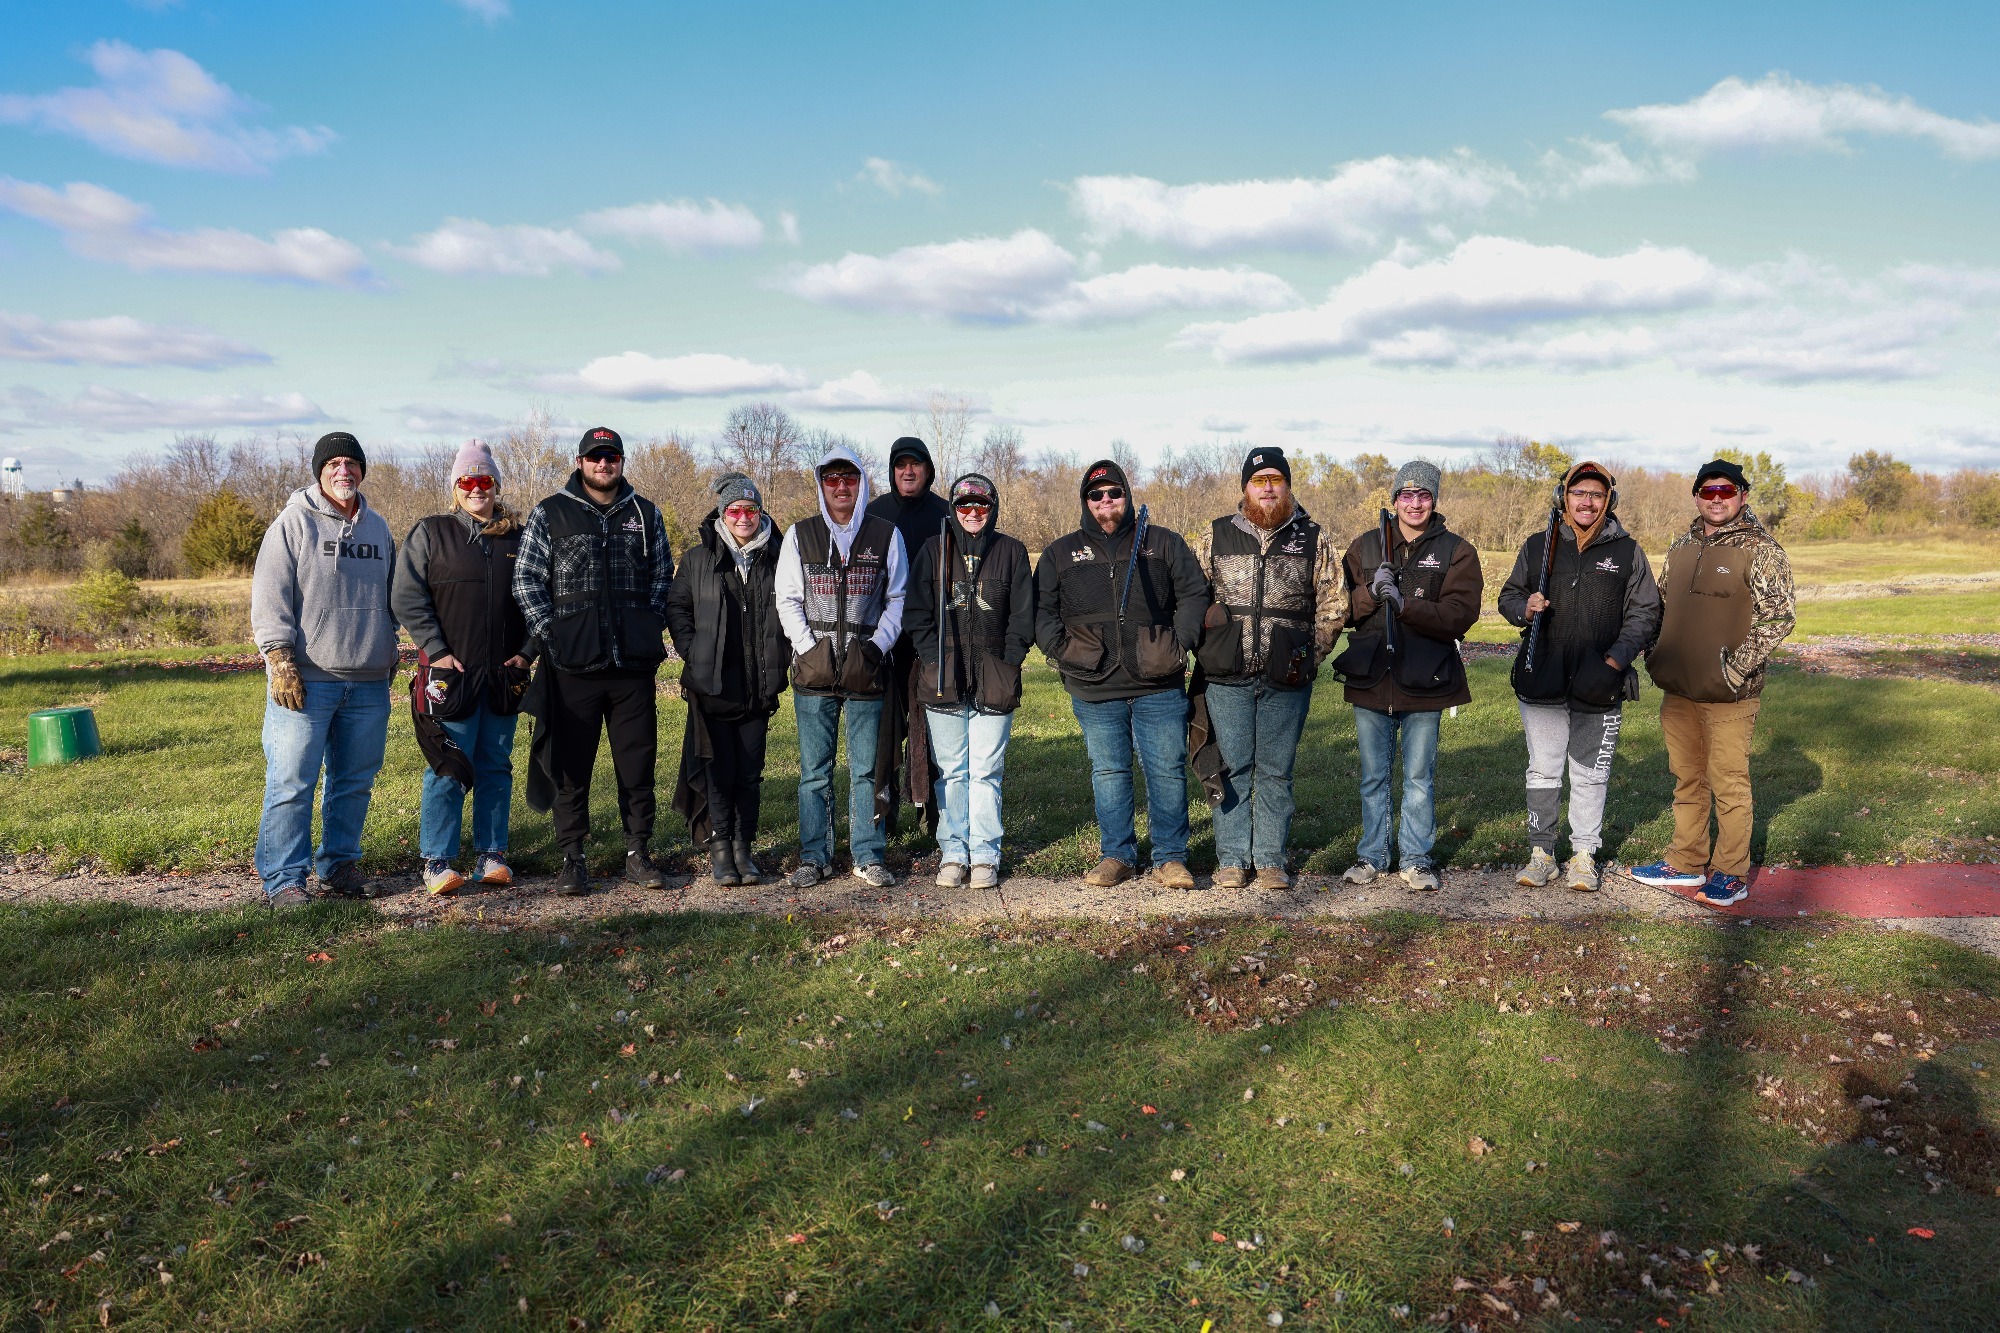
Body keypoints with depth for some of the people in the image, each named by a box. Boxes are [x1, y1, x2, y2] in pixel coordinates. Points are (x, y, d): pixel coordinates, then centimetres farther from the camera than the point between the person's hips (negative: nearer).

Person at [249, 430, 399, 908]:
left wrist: (390, 653, 22)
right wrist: (280, 660, -14)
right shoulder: (294, 521, -2)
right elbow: (269, 597, -7)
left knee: (356, 780, 11)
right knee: (292, 782, -5)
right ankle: (283, 878, 3)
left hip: (369, 682, 6)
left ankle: (339, 864, 23)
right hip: (306, 679, -5)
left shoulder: (377, 528, 16)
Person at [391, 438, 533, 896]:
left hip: (504, 676, 4)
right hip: (450, 671, -3)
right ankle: (437, 862, 3)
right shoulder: (431, 533, 3)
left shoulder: (518, 539, 11)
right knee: (448, 768, -4)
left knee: (496, 767, 9)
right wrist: (436, 651, -10)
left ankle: (490, 855, 17)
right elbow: (407, 597, -3)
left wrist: (525, 652, 4)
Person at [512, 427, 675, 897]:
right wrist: (552, 634, -6)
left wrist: (652, 627, 5)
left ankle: (638, 852, 17)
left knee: (638, 762, 6)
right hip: (573, 664, -2)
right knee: (570, 765, 4)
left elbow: (662, 574, 15)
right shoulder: (549, 514, 4)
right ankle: (572, 858, 13)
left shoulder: (645, 514, 12)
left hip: (634, 663, 2)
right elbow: (526, 580, 2)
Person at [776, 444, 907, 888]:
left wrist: (877, 647, -5)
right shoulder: (800, 535, 8)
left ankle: (868, 856, 13)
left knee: (866, 768, 3)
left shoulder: (886, 535, 6)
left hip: (866, 669, 0)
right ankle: (814, 857, 14)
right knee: (814, 769, 4)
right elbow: (787, 599, 7)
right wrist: (808, 648, -6)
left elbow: (897, 599, 8)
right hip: (814, 669, 1)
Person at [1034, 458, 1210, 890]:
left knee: (1167, 770, 1)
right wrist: (1061, 649, -6)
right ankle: (1116, 855, 20)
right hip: (1095, 691, 1)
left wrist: (1181, 642, -6)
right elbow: (1041, 610, 10)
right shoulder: (1060, 554, 11)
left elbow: (1194, 593, 8)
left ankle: (1170, 858, 12)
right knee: (1108, 773, 8)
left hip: (1159, 686, -1)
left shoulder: (1163, 544, 9)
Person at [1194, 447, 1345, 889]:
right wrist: (1206, 647, 1)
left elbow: (1332, 606, 9)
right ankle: (1232, 859, 14)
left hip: (1286, 680, 0)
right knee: (1233, 768, 5)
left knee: (1276, 770, 6)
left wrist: (1310, 657, -1)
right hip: (1227, 677, 0)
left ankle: (1271, 858, 16)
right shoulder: (1217, 536, 7)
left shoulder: (1313, 541, 7)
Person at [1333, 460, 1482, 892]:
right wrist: (1371, 593, -18)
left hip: (1424, 681, -2)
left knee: (1419, 777, 8)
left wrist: (1405, 604, -24)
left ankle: (1416, 858, 21)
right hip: (1370, 678, 2)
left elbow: (1461, 614, -12)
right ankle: (1371, 855, 24)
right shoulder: (1365, 545, 6)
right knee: (1373, 776, 12)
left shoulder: (1456, 551, 0)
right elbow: (1341, 607, 2)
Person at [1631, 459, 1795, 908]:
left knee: (1729, 784, 2)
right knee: (1687, 780, 15)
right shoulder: (1682, 546, 12)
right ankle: (1686, 863, 27)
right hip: (1677, 690, 6)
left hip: (1727, 694, -6)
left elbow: (1779, 616, -13)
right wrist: (1654, 655, 8)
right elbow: (1661, 604, 22)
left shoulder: (1759, 548, -7)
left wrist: (1736, 668, -17)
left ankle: (1731, 873, 13)